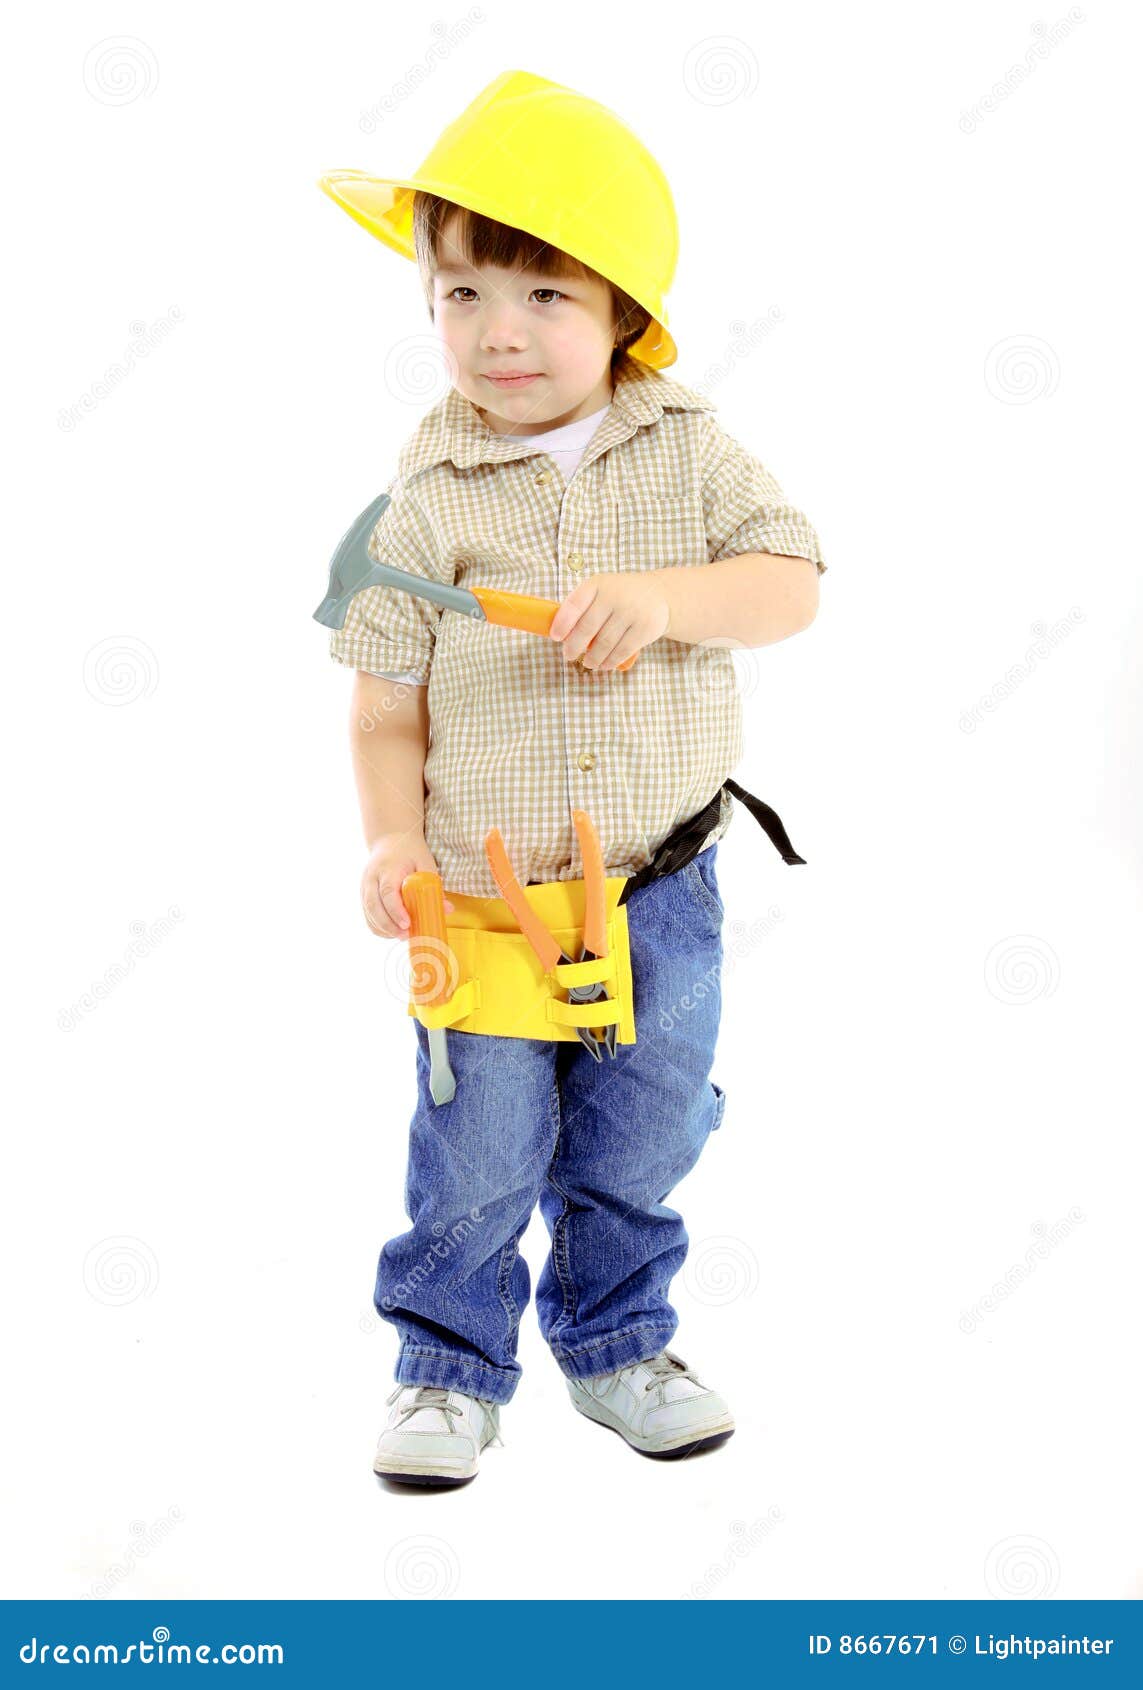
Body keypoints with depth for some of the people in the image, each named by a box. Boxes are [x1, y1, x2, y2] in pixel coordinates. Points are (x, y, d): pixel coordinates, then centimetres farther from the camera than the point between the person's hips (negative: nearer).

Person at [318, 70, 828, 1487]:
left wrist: (667, 596, -26)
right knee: (477, 1156, 7)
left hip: (662, 886, 2)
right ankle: (452, 1368, 28)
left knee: (640, 1144, 16)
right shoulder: (424, 501, -10)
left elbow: (791, 582, -9)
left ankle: (615, 1346, 38)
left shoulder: (685, 446, -4)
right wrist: (392, 841, -18)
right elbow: (386, 704, -6)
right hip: (486, 892, -2)